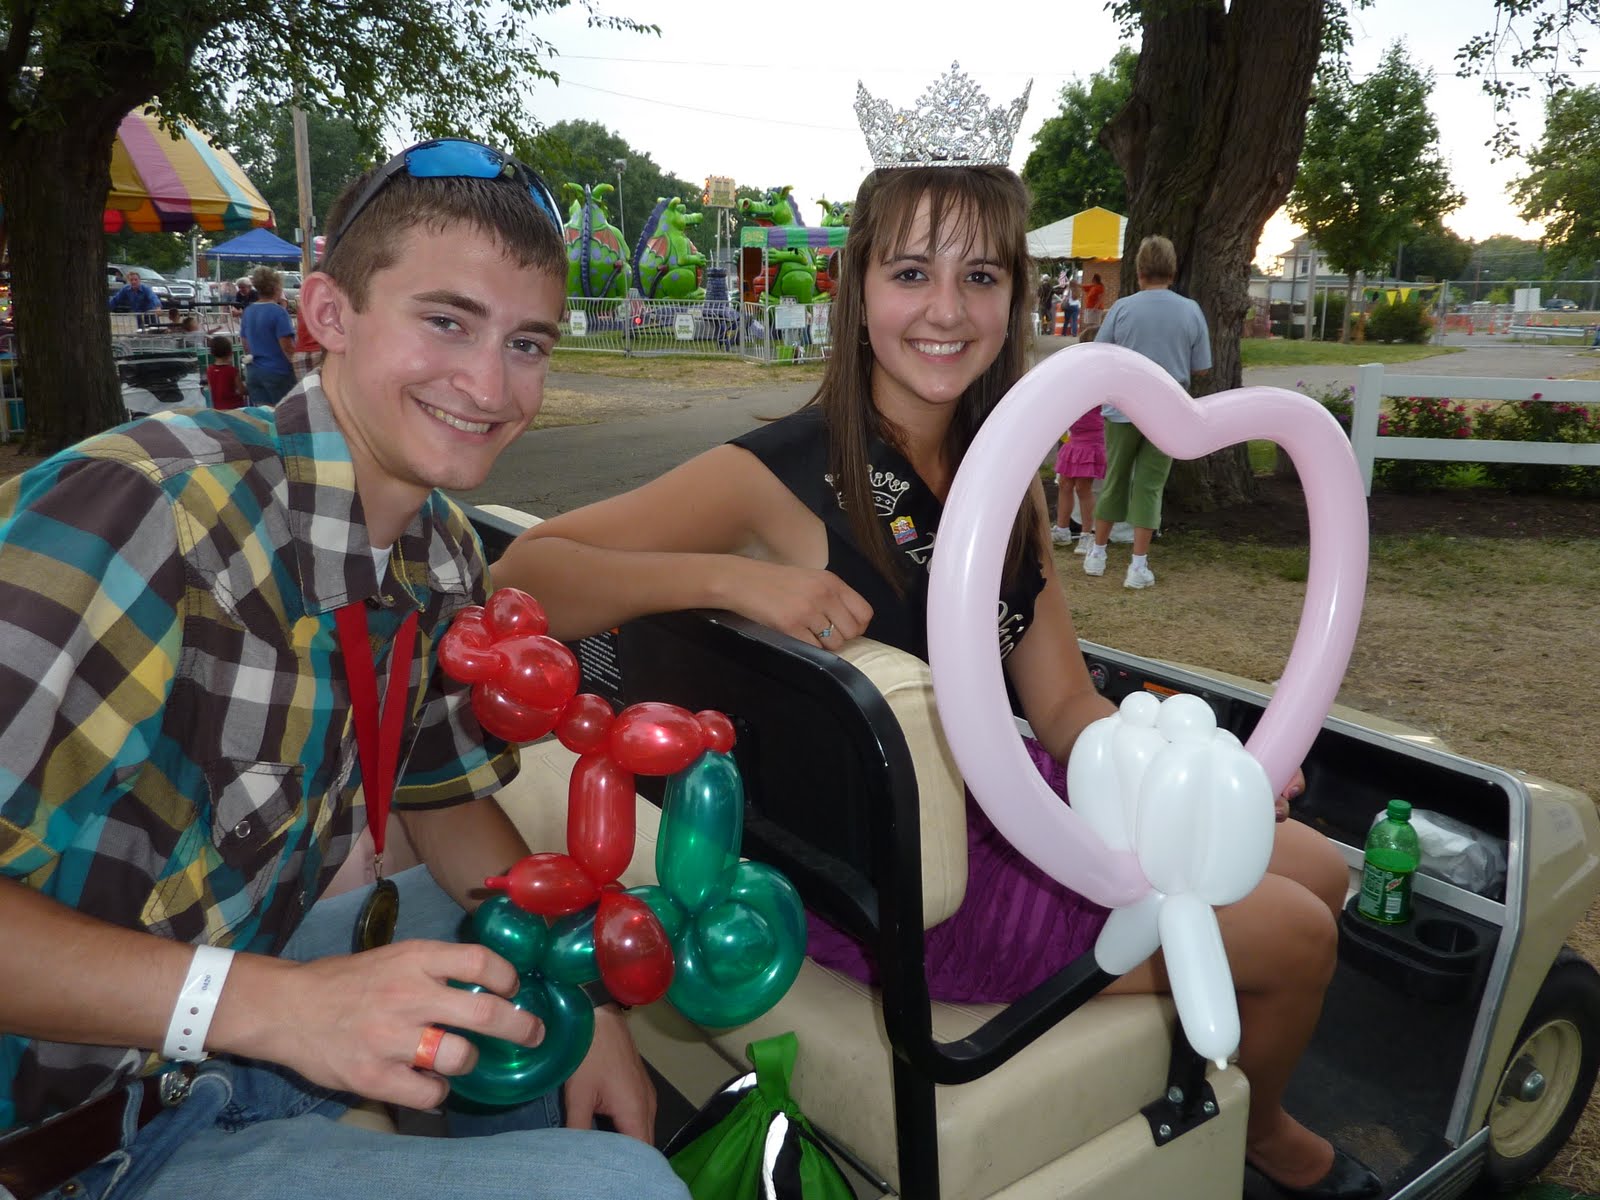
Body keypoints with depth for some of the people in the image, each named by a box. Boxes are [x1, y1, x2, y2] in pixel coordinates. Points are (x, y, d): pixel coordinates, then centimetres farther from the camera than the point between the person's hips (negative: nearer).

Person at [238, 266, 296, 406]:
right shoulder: (278, 312, -12)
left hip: (253, 372, 7)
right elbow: (287, 347, -16)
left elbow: (246, 345, 17)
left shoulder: (248, 312, 9)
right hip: (278, 372, -7)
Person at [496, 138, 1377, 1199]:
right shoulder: (781, 477, -19)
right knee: (1290, 937, -3)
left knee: (1317, 867, 13)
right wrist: (733, 578, -38)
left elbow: (1067, 707, 3)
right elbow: (523, 576, -25)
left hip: (988, 801, 8)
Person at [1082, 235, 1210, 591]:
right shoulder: (1191, 311, -3)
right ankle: (1139, 565, 6)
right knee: (1149, 486, 6)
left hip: (1123, 410, 0)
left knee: (1114, 481, 14)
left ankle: (1097, 552, 25)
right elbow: (1201, 368, 2)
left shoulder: (1122, 308, -6)